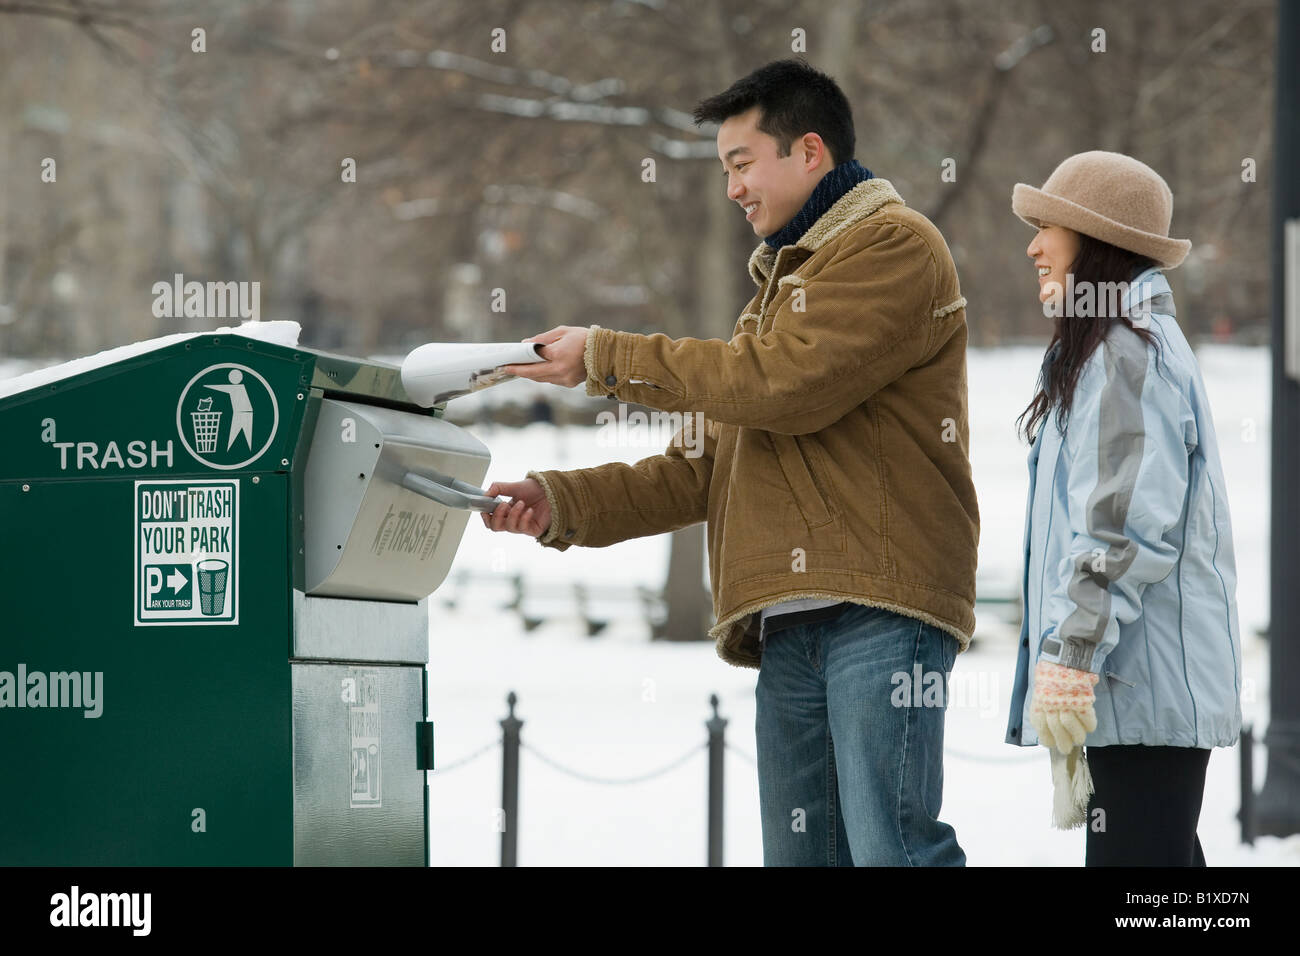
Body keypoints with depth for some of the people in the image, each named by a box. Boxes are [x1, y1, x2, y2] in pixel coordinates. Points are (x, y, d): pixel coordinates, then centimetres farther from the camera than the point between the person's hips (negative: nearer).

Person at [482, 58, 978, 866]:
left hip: (879, 610, -9)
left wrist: (608, 359, -3)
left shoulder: (897, 247, 1)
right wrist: (562, 504, 9)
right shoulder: (779, 288, 30)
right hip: (787, 627, 9)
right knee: (800, 853, 4)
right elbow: (701, 466, 23)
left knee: (892, 848, -16)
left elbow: (780, 383, -12)